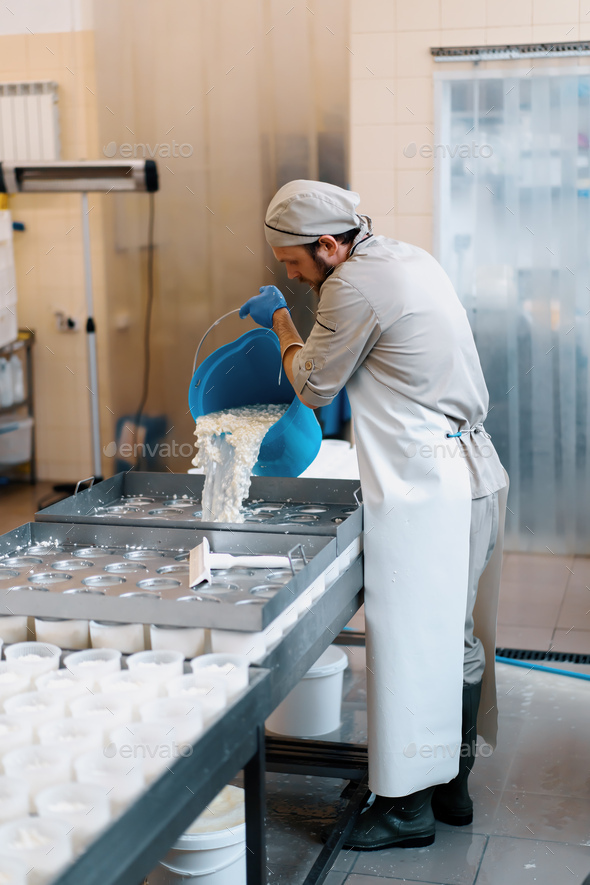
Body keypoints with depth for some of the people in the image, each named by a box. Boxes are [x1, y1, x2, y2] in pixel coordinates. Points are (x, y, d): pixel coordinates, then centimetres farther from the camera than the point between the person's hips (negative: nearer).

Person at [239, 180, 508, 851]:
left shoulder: (355, 286, -16)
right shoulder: (410, 258, 13)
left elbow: (313, 387, -5)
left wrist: (280, 321, 8)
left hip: (422, 491, -10)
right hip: (470, 475, 10)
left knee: (409, 643, -2)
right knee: (453, 637, 16)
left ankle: (410, 805, 9)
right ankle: (452, 787, 27)